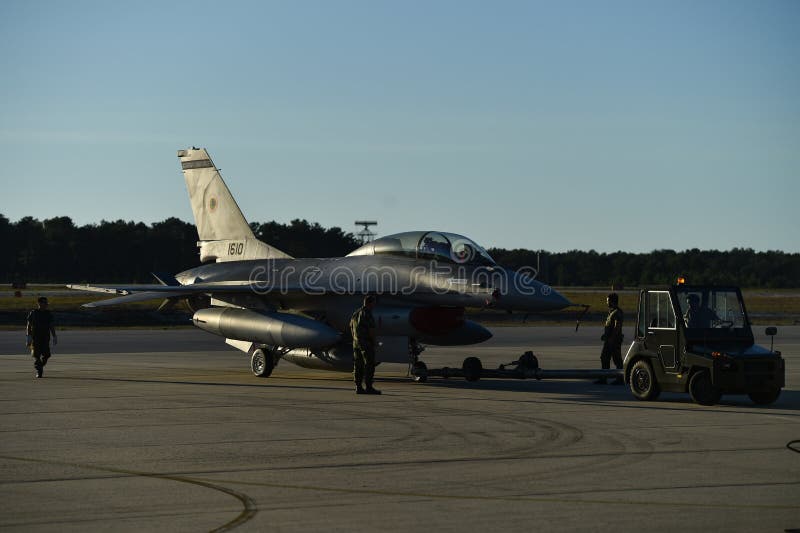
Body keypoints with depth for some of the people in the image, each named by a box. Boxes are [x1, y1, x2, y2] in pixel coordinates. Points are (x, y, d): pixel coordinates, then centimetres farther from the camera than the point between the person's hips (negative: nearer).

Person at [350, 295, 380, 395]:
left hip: (356, 343, 9)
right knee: (369, 365, -5)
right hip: (366, 343, -9)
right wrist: (373, 342, -7)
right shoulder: (367, 314, -14)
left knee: (358, 366, 7)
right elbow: (371, 330, -18)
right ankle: (369, 387, -7)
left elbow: (351, 328, 18)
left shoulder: (356, 313, 13)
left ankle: (358, 387, 7)